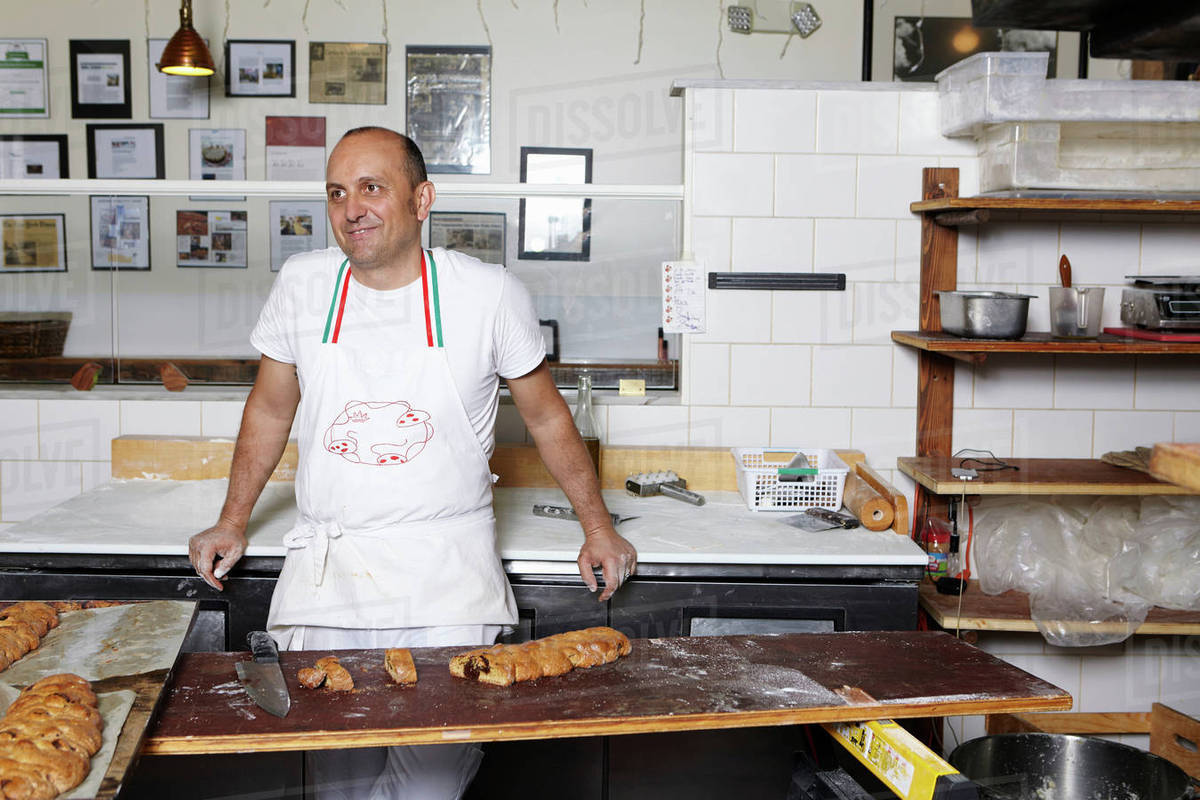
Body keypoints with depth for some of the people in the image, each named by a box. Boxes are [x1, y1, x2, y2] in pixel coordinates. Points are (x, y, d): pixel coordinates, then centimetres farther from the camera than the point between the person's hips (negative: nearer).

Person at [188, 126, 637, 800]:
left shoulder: (490, 294, -4)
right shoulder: (303, 286, 3)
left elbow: (547, 417, 8)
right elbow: (271, 410, 17)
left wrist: (598, 528, 10)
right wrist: (234, 522, 18)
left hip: (448, 570, -2)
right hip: (327, 568, 2)